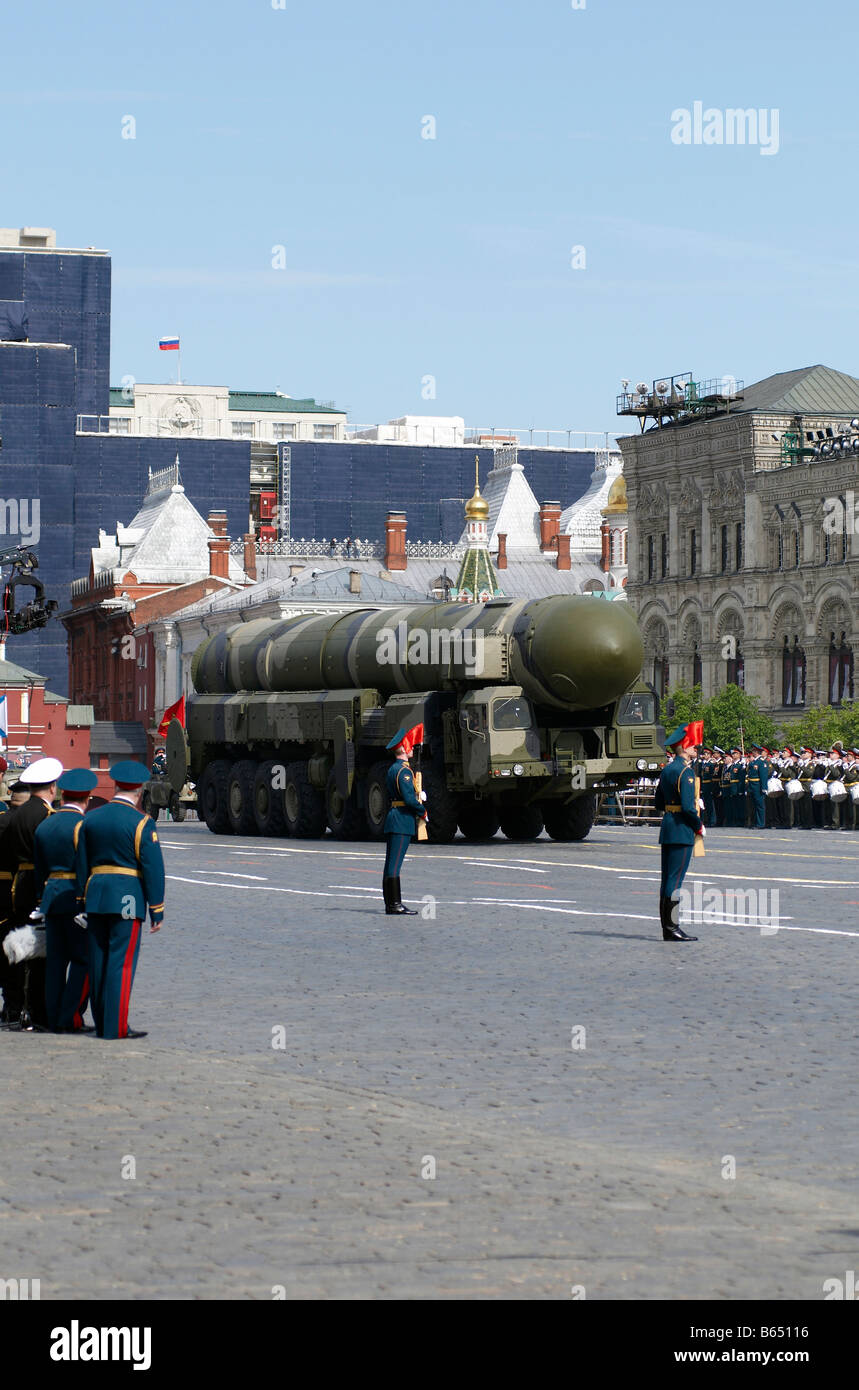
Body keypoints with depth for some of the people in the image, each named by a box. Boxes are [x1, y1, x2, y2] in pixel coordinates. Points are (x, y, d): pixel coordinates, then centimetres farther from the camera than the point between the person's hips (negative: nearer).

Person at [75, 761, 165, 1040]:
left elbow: (82, 866, 12)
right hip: (127, 898, -6)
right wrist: (157, 910, -4)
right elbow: (153, 869, -9)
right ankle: (116, 1026, -6)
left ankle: (102, 1023, 17)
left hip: (96, 896, 6)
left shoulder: (90, 819, 9)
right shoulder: (141, 823, -7)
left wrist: (83, 902, 18)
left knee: (98, 961, 10)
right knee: (122, 961, -4)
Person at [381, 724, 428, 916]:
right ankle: (395, 904, -11)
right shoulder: (403, 770, -14)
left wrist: (418, 796, 15)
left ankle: (390, 903, 13)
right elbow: (409, 799, -21)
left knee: (391, 863, 9)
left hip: (393, 818, 10)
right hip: (403, 819, -10)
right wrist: (423, 811, -6)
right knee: (395, 863, -10)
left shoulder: (392, 769, 16)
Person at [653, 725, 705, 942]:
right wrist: (699, 826, -7)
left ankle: (667, 927, 13)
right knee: (675, 880, -7)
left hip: (667, 827, 9)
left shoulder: (666, 770, 13)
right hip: (682, 831, -9)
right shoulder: (686, 772, -15)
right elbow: (688, 807, -22)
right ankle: (671, 927, -7)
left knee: (667, 879, 9)